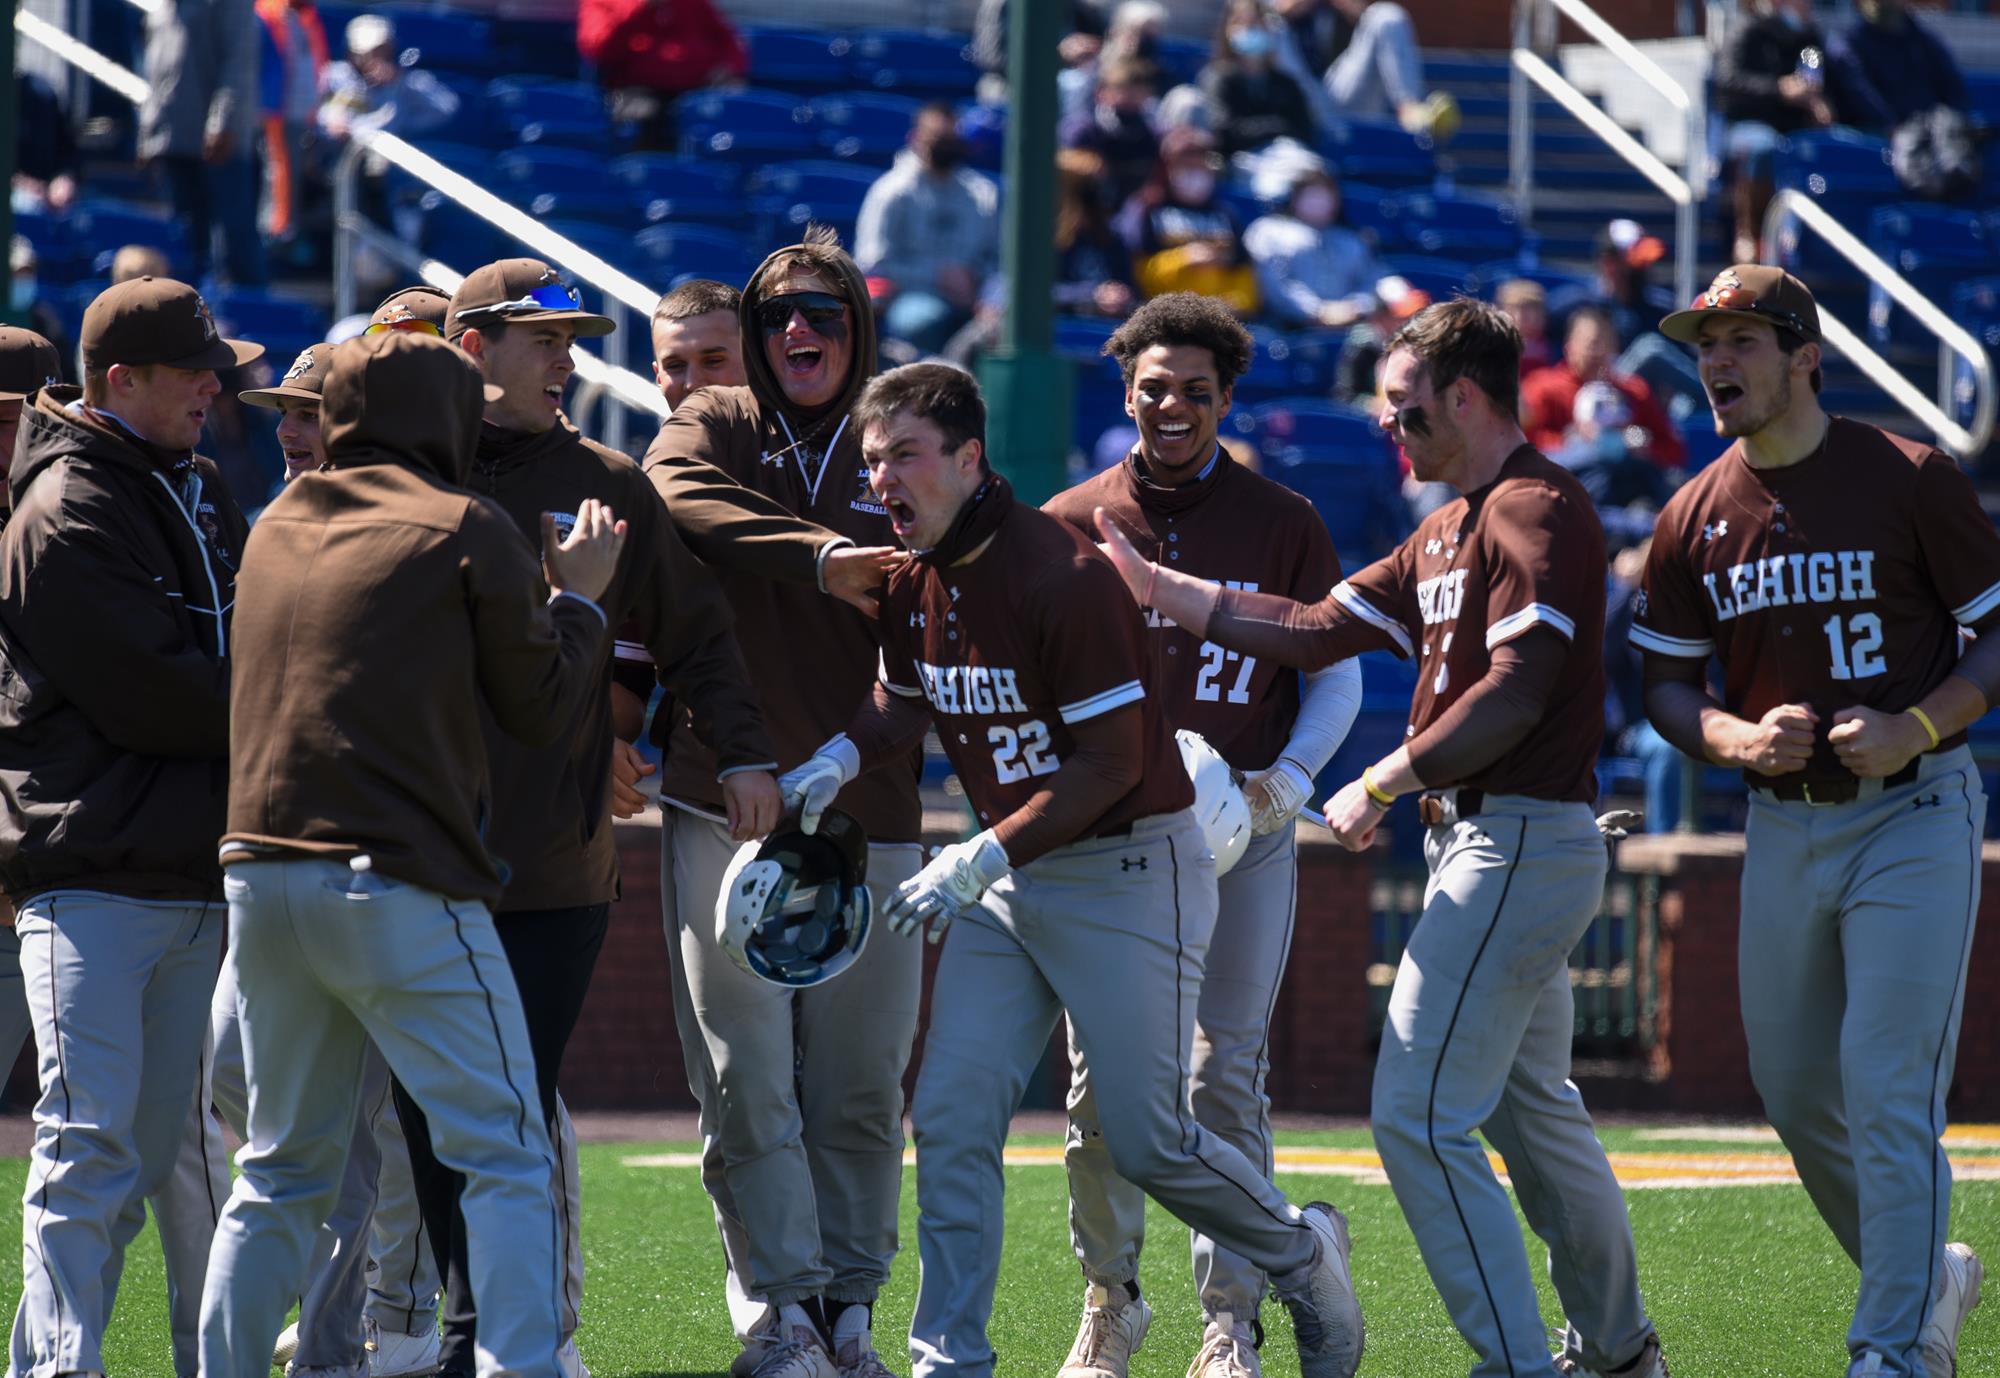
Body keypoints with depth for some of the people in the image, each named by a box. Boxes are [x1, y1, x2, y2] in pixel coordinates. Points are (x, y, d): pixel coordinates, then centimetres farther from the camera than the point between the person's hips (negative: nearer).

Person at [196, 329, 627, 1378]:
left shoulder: (277, 528, 15)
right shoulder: (465, 531, -3)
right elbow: (541, 705, 1)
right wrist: (578, 596, 18)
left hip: (261, 874, 6)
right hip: (399, 886, -6)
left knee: (284, 1167, 16)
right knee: (505, 1159, -3)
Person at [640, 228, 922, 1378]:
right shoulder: (712, 430, 8)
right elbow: (686, 503, -15)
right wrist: (819, 557, -27)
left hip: (872, 816, 2)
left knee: (862, 1087, 3)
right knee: (747, 1082, -5)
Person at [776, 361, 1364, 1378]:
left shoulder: (1064, 576, -22)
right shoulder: (913, 583, 2)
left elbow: (1112, 764, -21)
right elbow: (902, 705, 18)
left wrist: (983, 859, -24)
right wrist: (840, 758, -3)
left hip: (1132, 871, -7)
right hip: (1007, 881, 7)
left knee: (1146, 1141, -3)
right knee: (952, 1119, -2)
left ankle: (1303, 1255, 24)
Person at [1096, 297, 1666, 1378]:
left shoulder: (1536, 510, -13)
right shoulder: (1448, 530, 19)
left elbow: (1517, 689, -23)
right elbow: (1315, 632, 18)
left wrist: (1385, 783, -20)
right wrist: (1154, 587, 14)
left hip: (1520, 840, -11)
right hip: (1479, 843, 11)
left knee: (1417, 1115, -14)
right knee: (1532, 1109, 19)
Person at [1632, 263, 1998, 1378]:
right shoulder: (1696, 517, 5)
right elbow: (1668, 684, 11)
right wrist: (1740, 739, -10)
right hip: (1783, 830, 6)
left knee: (1888, 1090, -11)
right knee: (1796, 1094, 9)